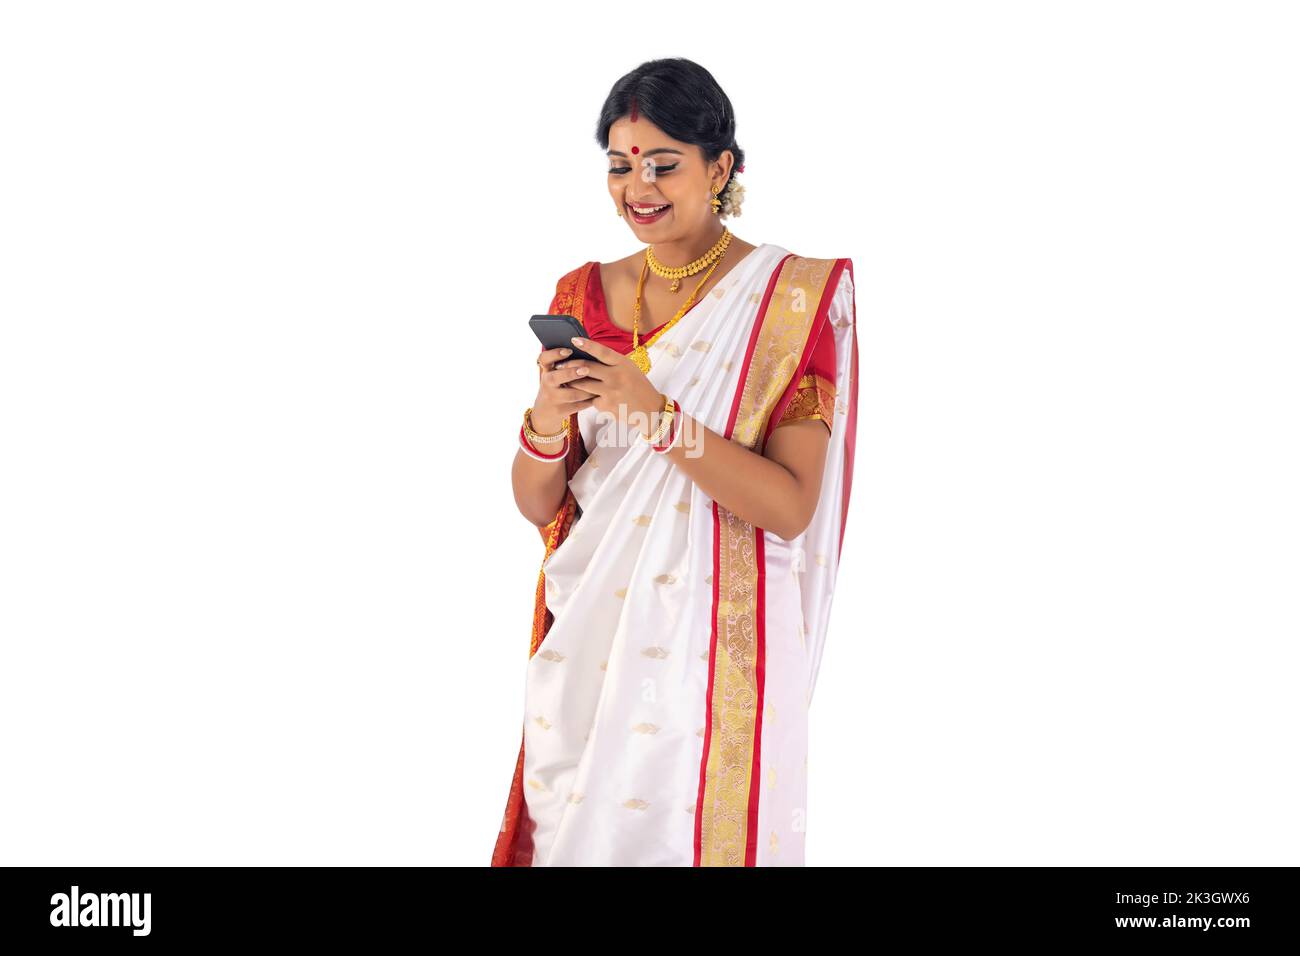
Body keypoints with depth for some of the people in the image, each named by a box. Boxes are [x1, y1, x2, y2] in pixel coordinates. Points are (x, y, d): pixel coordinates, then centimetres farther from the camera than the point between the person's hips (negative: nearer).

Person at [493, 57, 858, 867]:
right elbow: (539, 507, 5)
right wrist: (546, 422, -16)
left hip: (718, 640, -4)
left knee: (693, 833, 5)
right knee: (580, 831, 12)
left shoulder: (794, 298, -7)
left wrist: (656, 414, -22)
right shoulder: (584, 297, 5)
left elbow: (790, 508, -15)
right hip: (590, 635, 4)